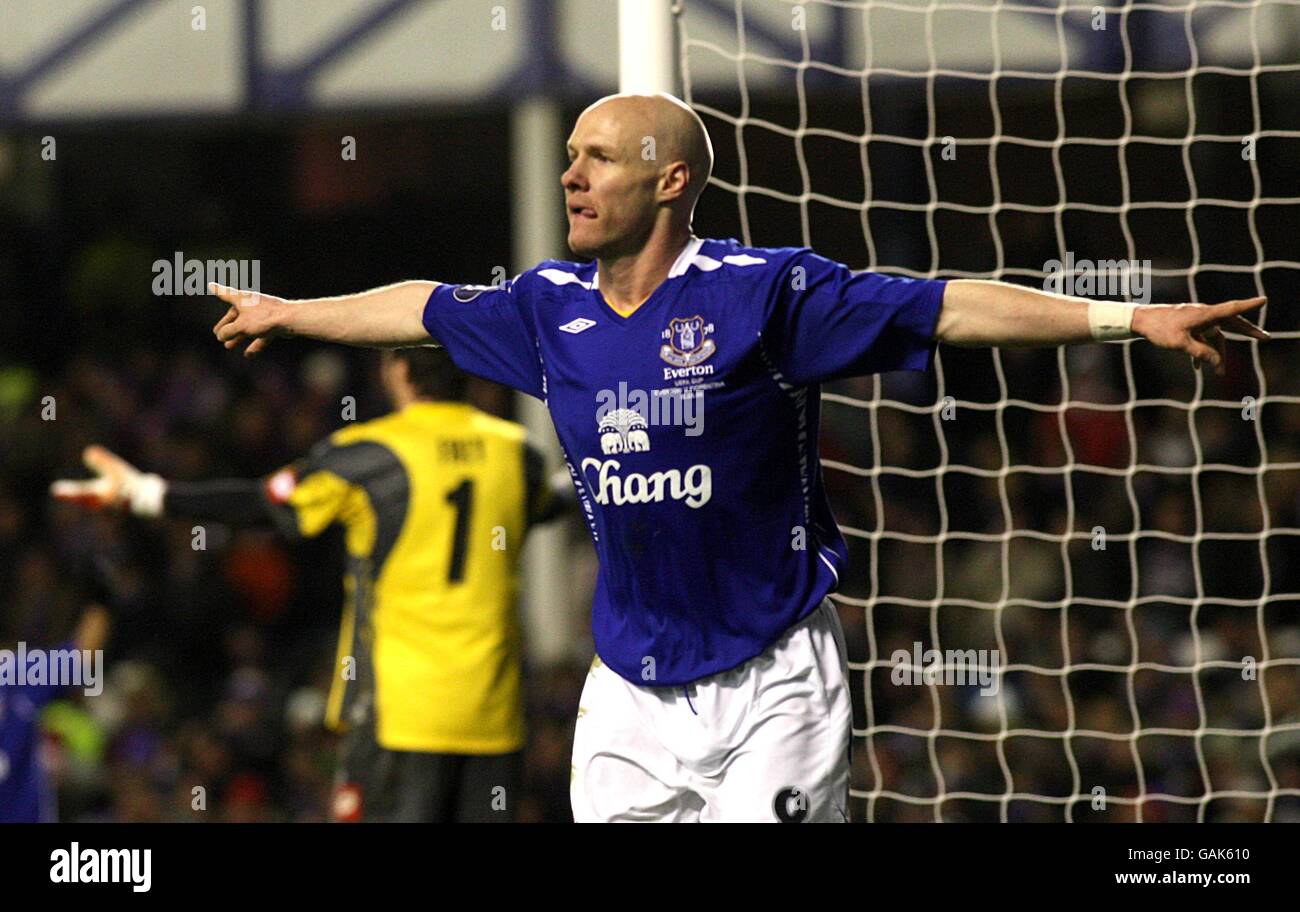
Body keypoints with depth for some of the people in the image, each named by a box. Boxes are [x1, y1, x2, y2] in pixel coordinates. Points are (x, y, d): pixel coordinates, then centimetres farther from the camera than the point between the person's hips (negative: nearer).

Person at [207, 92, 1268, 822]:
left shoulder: (763, 291, -11)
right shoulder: (551, 307, 5)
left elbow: (943, 307, -15)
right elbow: (426, 309, 23)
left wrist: (1130, 317, -23)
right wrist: (288, 313, 38)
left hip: (772, 683, -5)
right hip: (631, 692, 5)